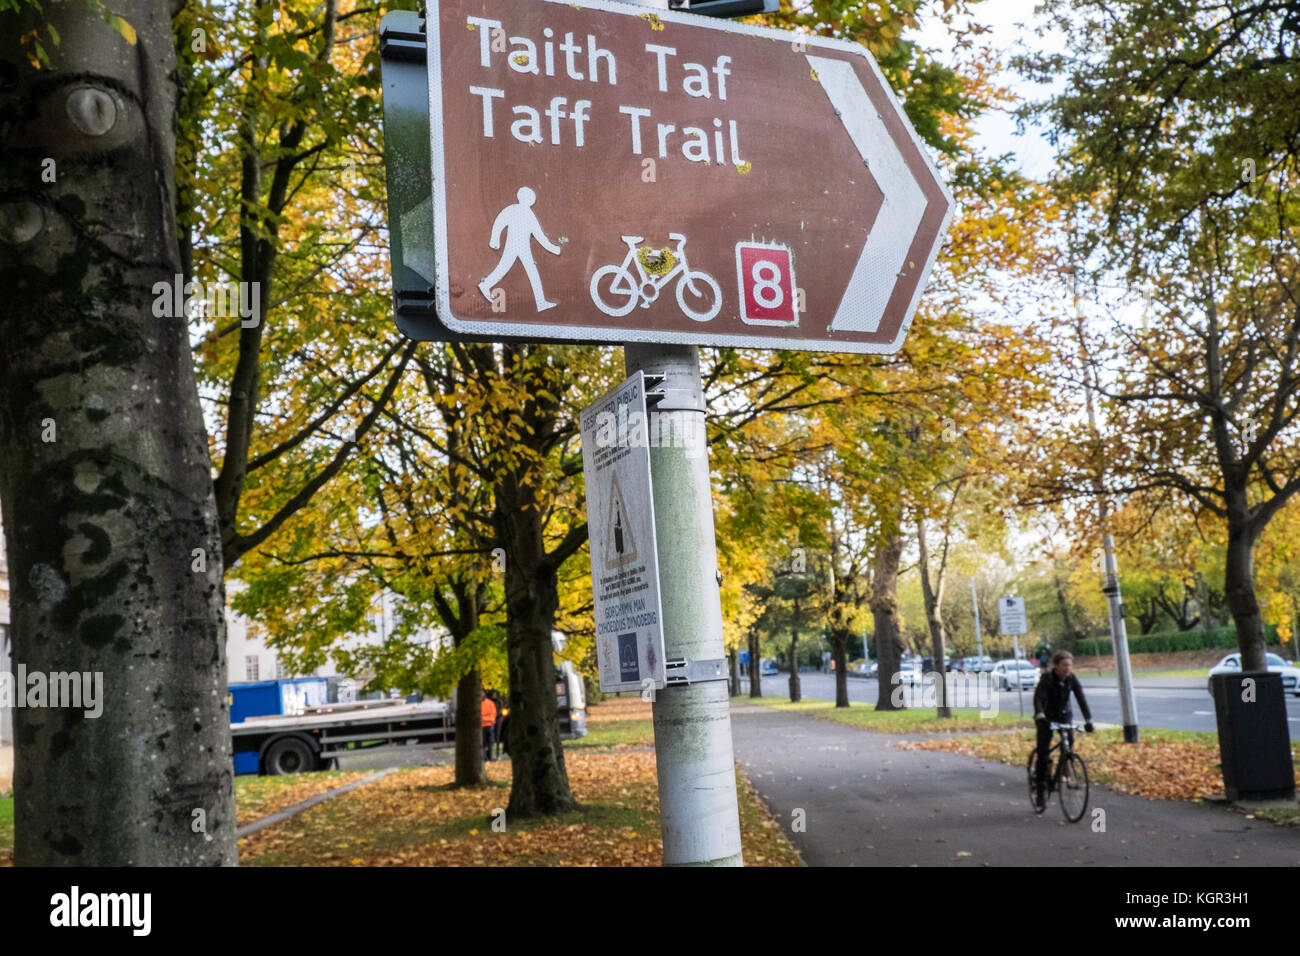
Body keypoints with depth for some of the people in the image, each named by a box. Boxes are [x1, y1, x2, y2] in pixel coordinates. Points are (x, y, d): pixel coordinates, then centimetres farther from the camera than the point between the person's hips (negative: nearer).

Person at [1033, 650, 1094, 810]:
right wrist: (1040, 716, -50)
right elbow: (1038, 698, -33)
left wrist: (1088, 720, -30)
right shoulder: (1047, 679, -21)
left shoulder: (1072, 679, -12)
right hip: (1047, 717, -3)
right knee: (1043, 752, -9)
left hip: (1064, 715, 3)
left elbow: (1082, 699, -18)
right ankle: (1040, 787, 1)